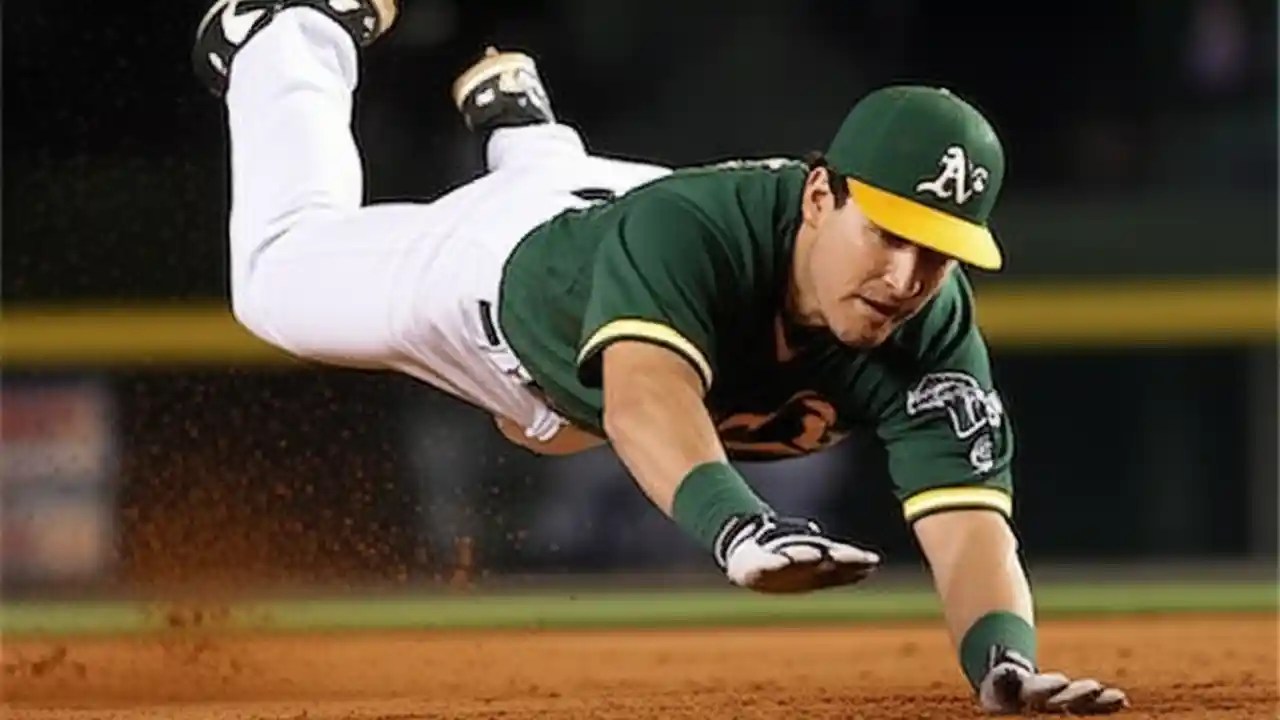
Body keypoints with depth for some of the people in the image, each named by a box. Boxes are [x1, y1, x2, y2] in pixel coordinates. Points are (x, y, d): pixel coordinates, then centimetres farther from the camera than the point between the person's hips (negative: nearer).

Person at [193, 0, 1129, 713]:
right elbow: (645, 398, -70)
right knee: (276, 273, 24)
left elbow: (970, 520, -50)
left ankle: (516, 122, 65)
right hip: (499, 260, -4)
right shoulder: (684, 225, -52)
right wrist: (738, 527, -90)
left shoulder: (933, 337, -40)